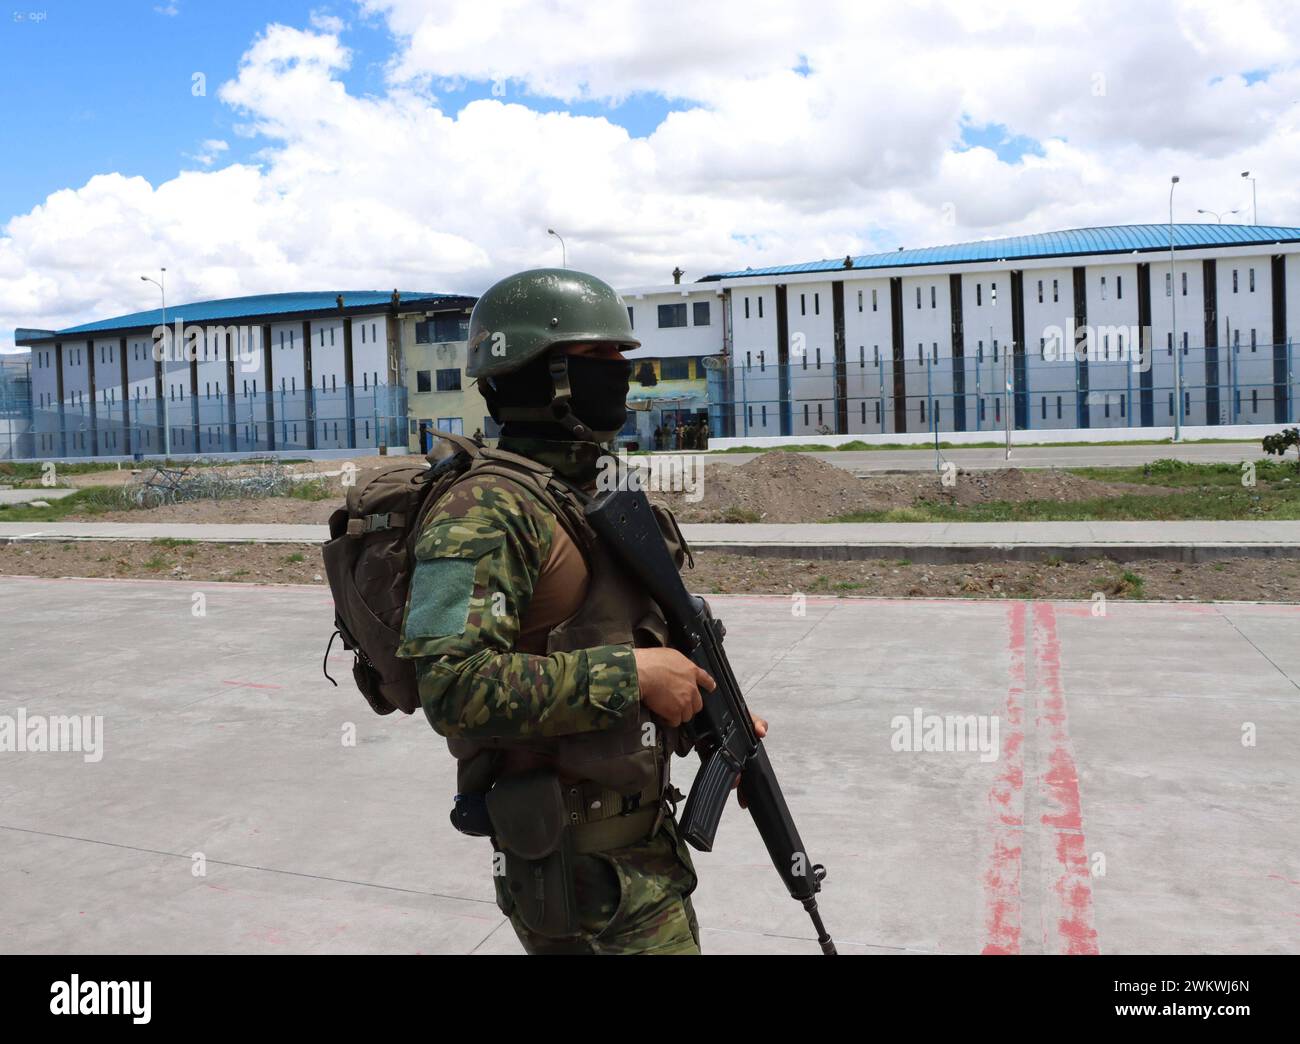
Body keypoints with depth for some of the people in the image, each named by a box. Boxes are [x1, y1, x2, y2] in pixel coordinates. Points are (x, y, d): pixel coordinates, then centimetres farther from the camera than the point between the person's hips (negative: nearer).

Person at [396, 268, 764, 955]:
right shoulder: (485, 511, -20)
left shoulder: (591, 497, 11)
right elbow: (454, 686, -30)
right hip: (581, 865, -9)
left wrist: (715, 717, 8)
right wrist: (632, 674, -26)